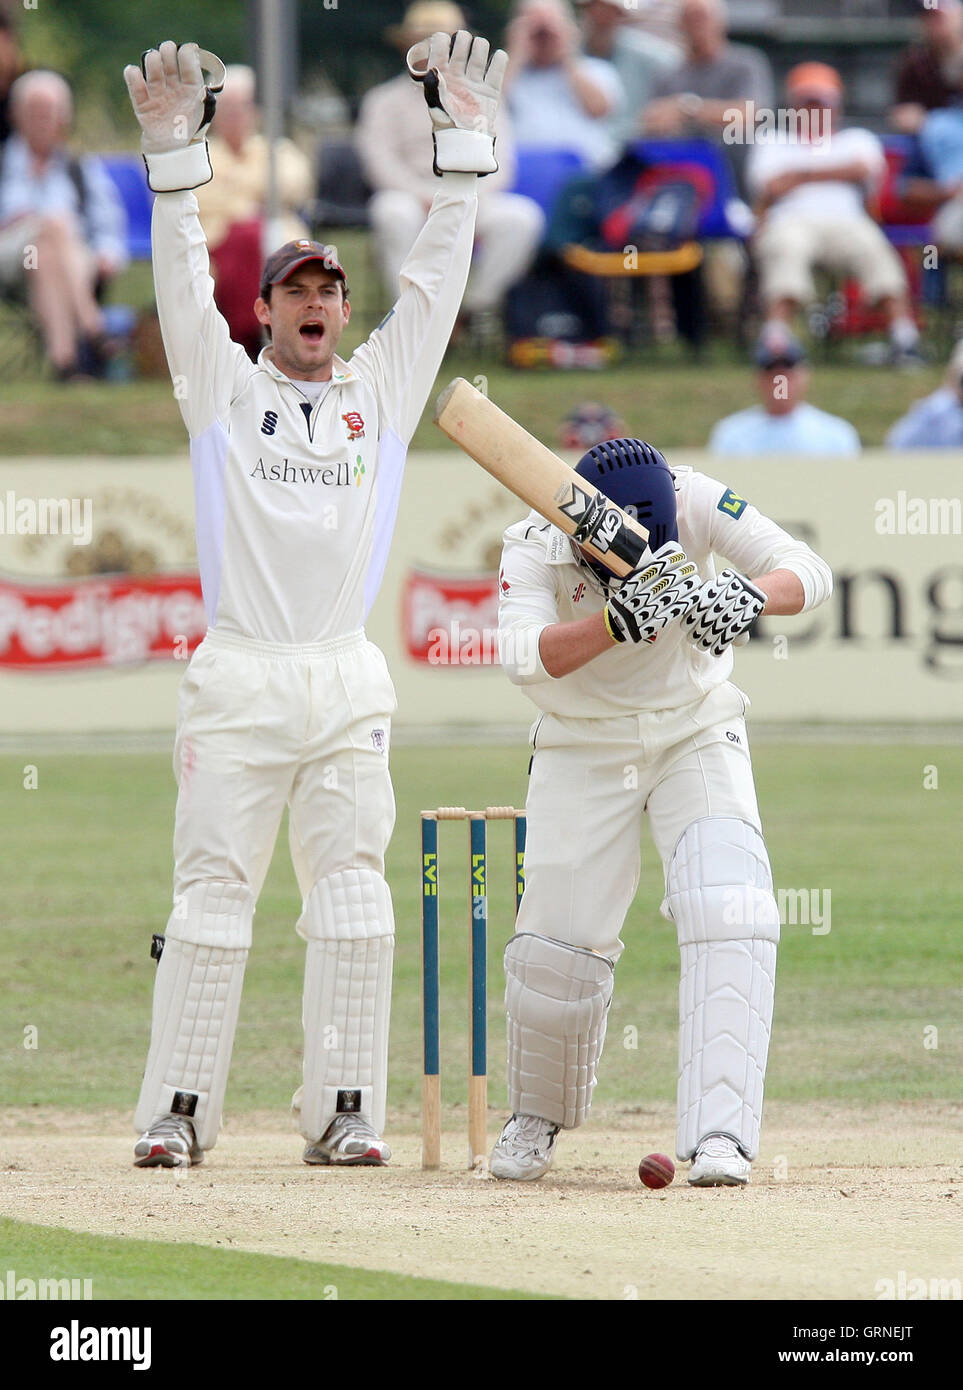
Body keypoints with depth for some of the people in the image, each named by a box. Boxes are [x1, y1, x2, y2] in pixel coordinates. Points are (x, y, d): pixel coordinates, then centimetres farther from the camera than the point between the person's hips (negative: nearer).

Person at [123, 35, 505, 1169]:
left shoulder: (380, 389, 15)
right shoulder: (225, 386, 11)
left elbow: (437, 275, 10)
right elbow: (182, 276, 0)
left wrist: (464, 139, 3)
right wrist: (173, 150, -12)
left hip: (348, 686, 2)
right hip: (236, 679, -2)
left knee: (350, 890, -1)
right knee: (212, 888, -5)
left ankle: (344, 1109, 1)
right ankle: (177, 1110, -5)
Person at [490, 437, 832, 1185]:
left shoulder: (694, 502, -21)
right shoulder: (536, 544, -23)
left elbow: (809, 571, -25)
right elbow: (524, 656, -38)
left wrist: (747, 595, -47)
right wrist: (616, 621, -53)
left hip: (699, 736, 0)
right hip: (584, 751, 0)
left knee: (730, 911, -21)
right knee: (560, 940, -5)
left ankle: (720, 1132, -25)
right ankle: (537, 1118, 23)